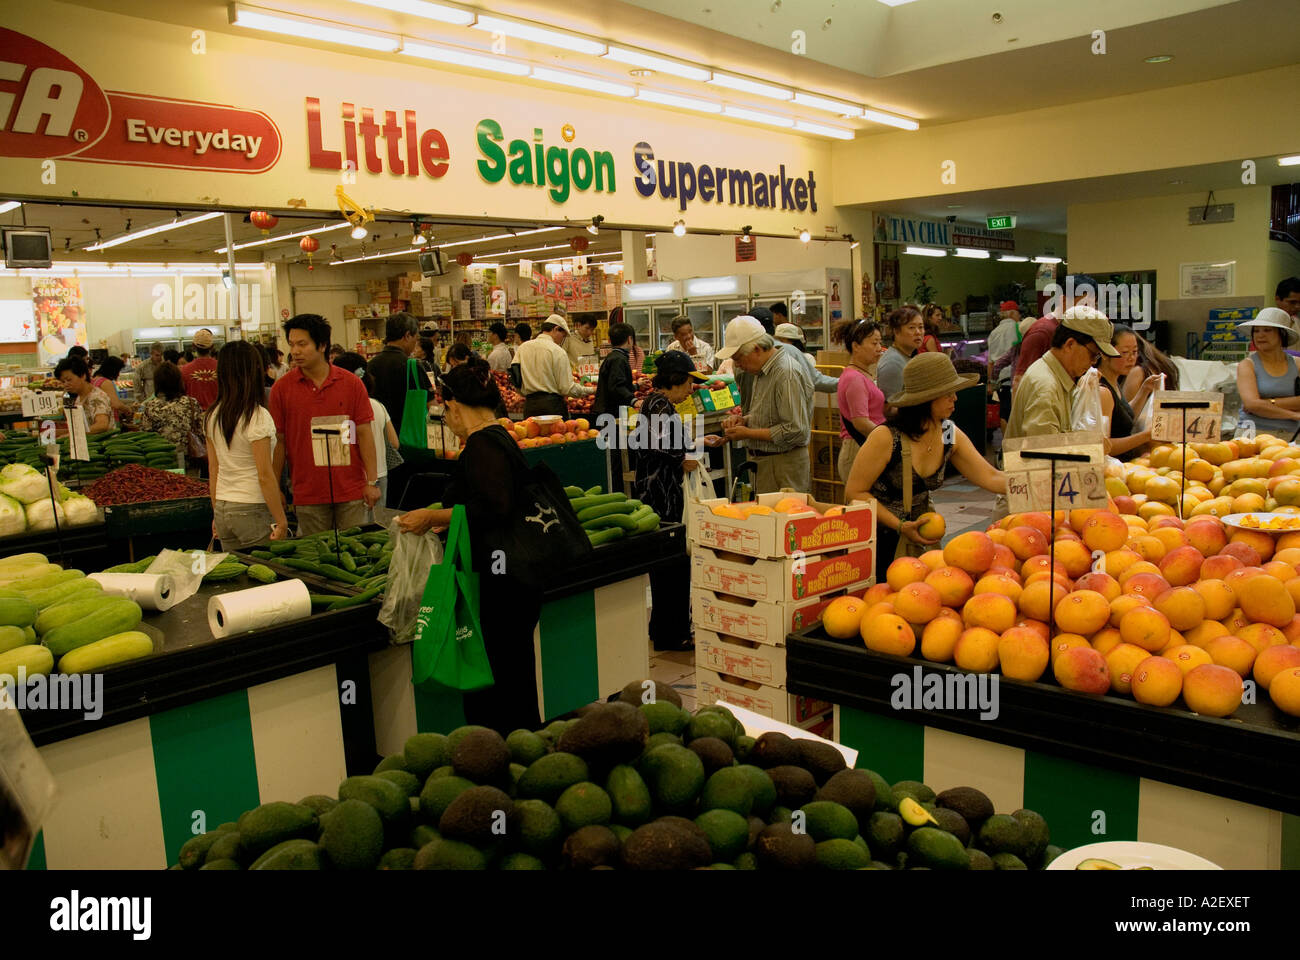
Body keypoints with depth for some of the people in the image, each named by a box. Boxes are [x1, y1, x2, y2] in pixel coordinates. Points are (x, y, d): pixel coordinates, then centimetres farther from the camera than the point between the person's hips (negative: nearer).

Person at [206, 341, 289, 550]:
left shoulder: (211, 417, 5)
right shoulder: (258, 417, -15)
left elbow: (213, 470, 11)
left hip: (223, 509, 7)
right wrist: (281, 521, -12)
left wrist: (217, 514, 18)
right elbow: (265, 476, -16)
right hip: (253, 510, -7)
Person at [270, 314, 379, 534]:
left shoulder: (351, 383, 0)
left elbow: (364, 434, 1)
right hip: (307, 495, 0)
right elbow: (279, 441, 3)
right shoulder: (282, 388, 0)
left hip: (351, 491, 0)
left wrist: (372, 481, -3)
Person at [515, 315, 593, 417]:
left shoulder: (522, 348, 8)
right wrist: (590, 390, 4)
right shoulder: (558, 351, -7)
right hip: (552, 404, -5)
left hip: (529, 406, 5)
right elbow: (567, 388, -9)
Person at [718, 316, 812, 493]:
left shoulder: (787, 374, -19)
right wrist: (743, 419, 4)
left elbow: (795, 431, -23)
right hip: (762, 461, 9)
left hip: (784, 464, -9)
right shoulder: (763, 370, 12)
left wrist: (748, 433, -17)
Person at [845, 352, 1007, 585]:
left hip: (918, 536, 6)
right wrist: (900, 526, -23)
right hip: (877, 539, -5)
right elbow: (854, 493, -18)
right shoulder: (887, 437, -23)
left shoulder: (951, 435, -3)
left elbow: (990, 478, -2)